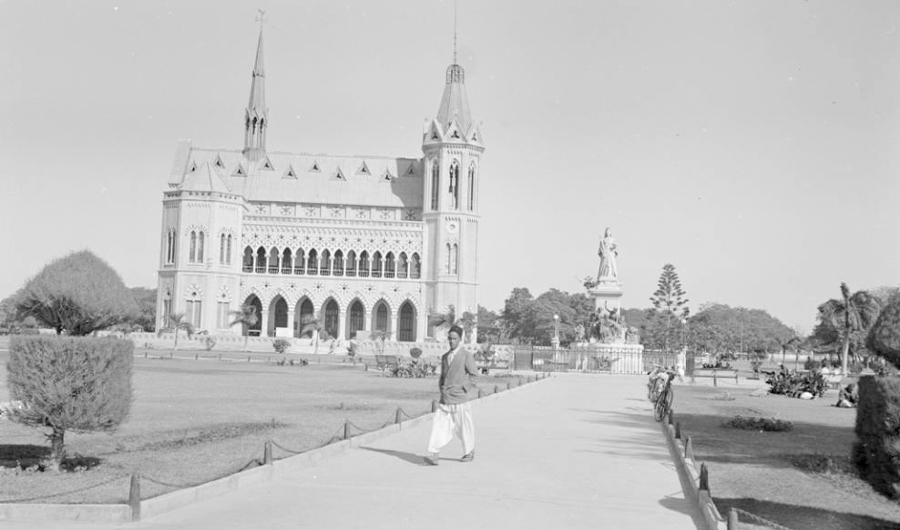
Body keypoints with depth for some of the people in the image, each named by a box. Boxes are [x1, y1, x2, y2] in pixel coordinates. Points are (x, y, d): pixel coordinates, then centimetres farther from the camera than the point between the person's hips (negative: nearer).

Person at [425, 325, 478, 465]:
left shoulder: (467, 356, -4)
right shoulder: (444, 357, 13)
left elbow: (476, 377, -4)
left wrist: (463, 388, -10)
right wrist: (442, 388, 9)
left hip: (460, 400, -4)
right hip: (445, 400, 4)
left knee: (465, 428, 8)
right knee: (438, 425, -8)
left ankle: (469, 452, 28)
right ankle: (434, 455, -12)